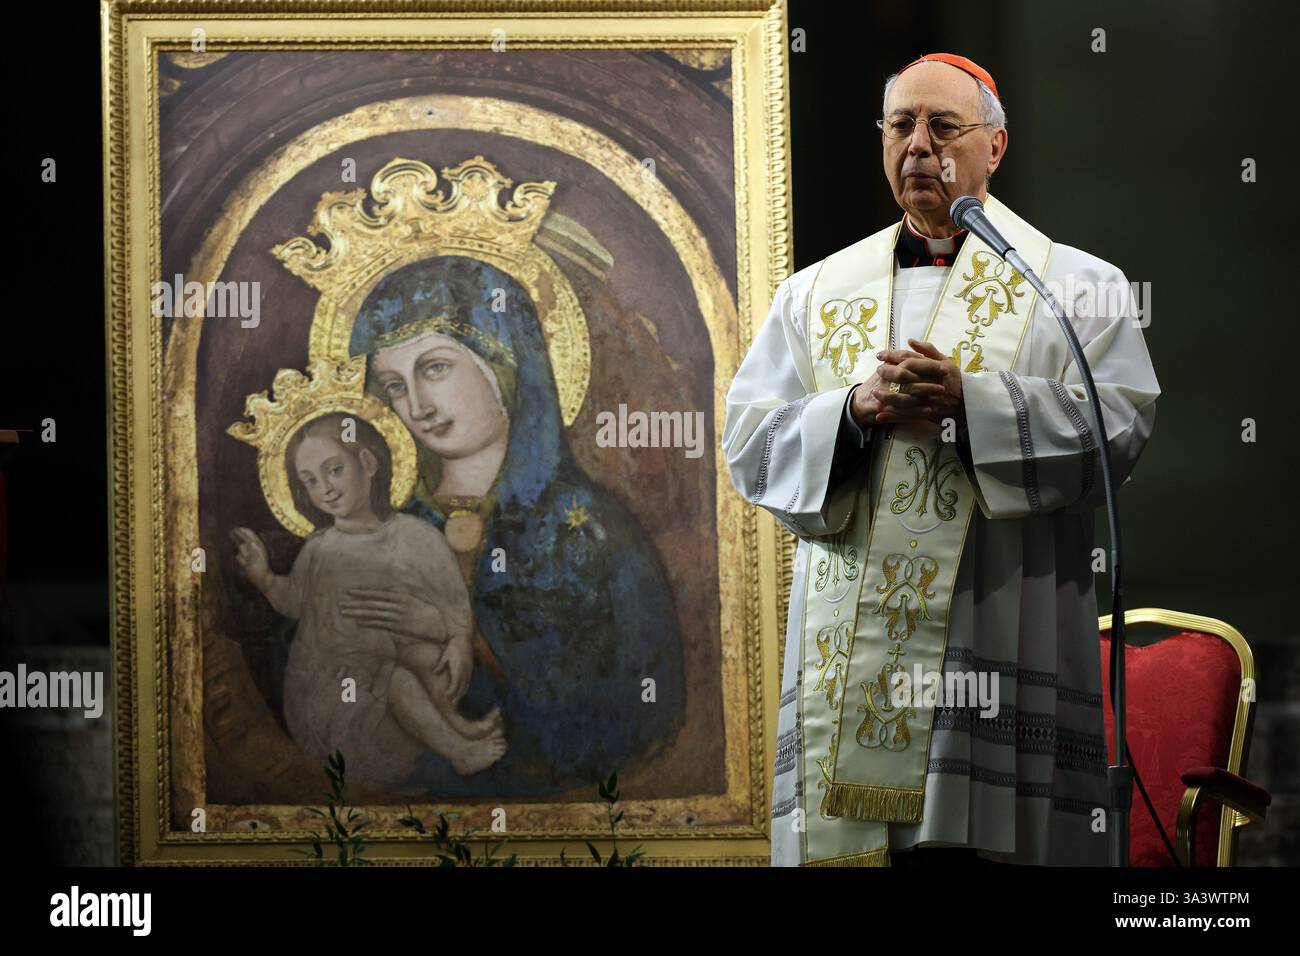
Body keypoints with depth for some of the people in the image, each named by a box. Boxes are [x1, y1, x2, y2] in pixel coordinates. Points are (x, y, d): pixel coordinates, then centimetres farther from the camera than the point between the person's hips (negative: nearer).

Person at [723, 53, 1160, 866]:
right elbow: (748, 438, 9)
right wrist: (854, 411, -10)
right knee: (843, 832, -3)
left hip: (1001, 639, -2)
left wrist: (970, 401, -15)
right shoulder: (817, 293, 17)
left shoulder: (1077, 285, 10)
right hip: (849, 646, 2)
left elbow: (1121, 423, -4)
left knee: (985, 843, -10)